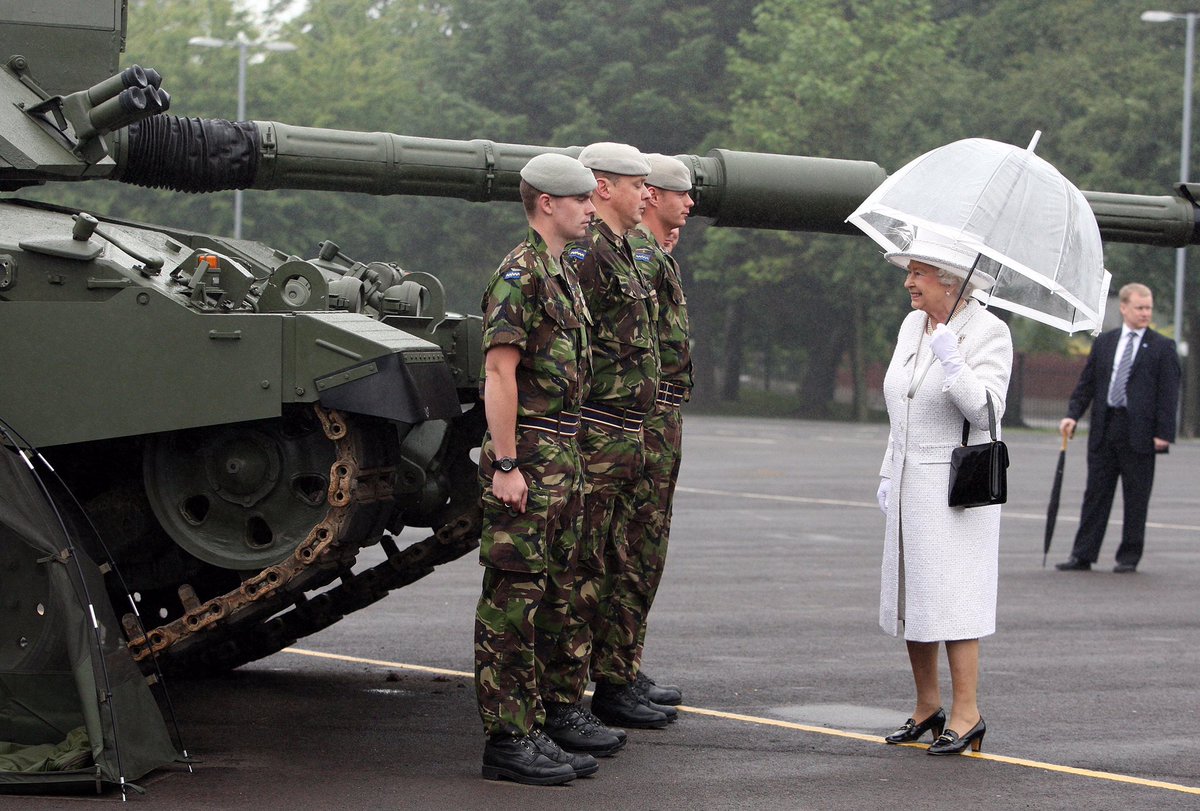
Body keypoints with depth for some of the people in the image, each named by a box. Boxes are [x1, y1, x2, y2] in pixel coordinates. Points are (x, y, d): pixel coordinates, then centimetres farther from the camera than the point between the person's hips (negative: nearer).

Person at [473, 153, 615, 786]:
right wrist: (505, 465, -22)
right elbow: (500, 372, -18)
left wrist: (567, 461, 19)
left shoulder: (563, 277, 18)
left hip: (563, 456, 10)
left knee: (549, 600, 12)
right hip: (526, 455, -10)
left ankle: (531, 728, 18)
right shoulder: (519, 273, -12)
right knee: (513, 597, -6)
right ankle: (506, 740, -3)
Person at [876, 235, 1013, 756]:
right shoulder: (911, 326, 13)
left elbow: (986, 411, -17)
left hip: (956, 485, -8)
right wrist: (888, 474, 19)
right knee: (909, 592, 9)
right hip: (910, 485, 8)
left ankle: (966, 713, -4)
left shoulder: (988, 332, -9)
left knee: (951, 593, -9)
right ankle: (927, 708, 18)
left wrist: (952, 362, -26)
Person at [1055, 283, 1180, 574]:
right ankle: (1083, 555, 8)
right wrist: (1073, 414, -2)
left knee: (1135, 499, 3)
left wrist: (1164, 433, -10)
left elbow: (1168, 393, -2)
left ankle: (1129, 557, 11)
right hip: (1104, 430, 3)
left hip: (1140, 434, -3)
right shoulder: (1104, 343, 11)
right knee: (1095, 494, 5)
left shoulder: (1162, 348, 1)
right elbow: (1086, 383, 12)